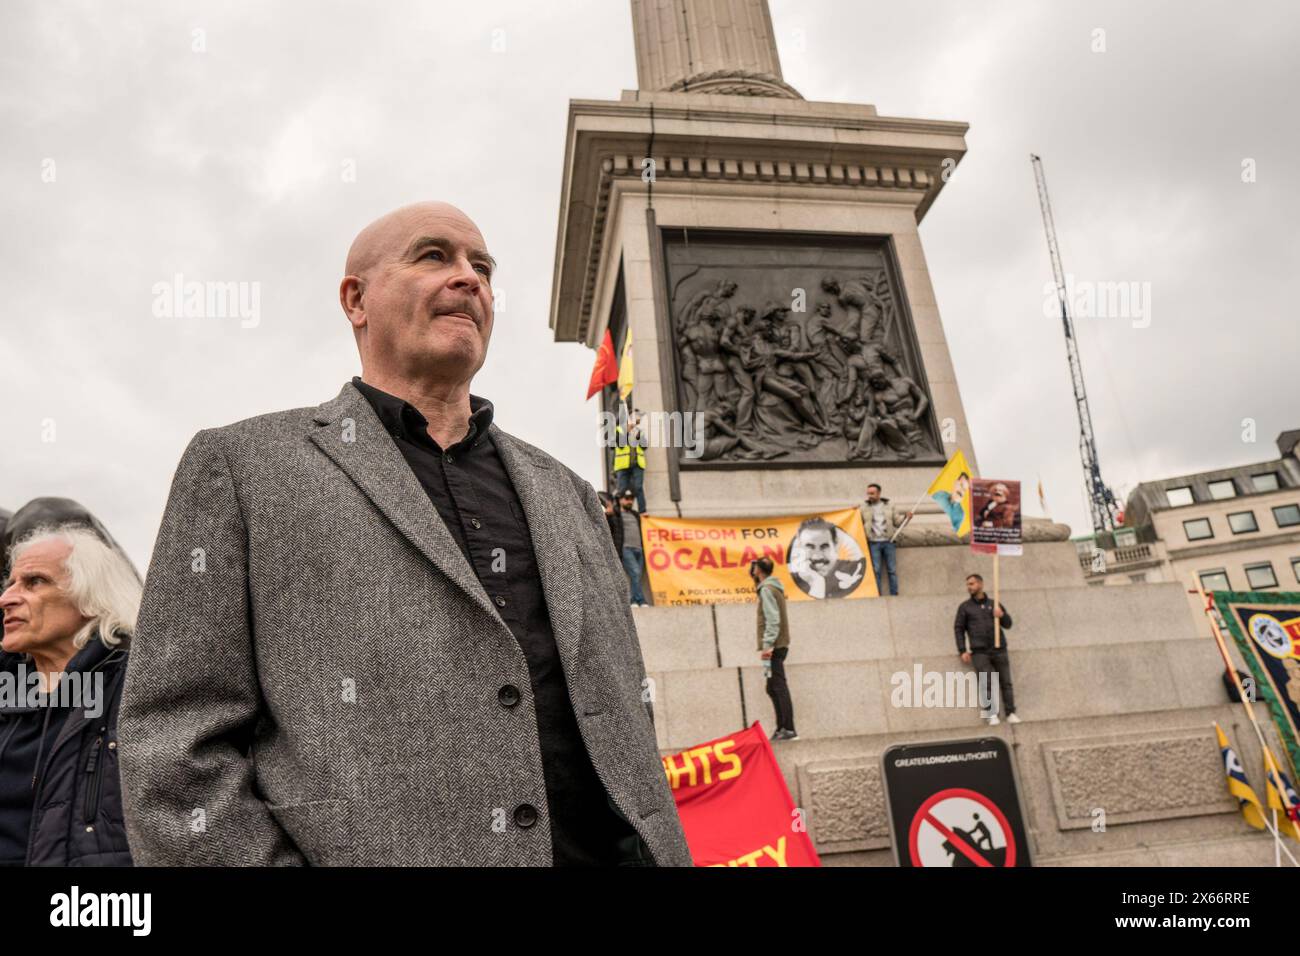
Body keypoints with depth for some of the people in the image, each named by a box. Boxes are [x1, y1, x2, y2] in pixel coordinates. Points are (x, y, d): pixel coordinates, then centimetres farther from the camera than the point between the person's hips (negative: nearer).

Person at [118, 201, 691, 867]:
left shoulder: (566, 495, 12)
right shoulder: (243, 466, 1)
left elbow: (625, 722, 13)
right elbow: (178, 754, -5)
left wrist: (666, 851, 2)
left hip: (608, 850, 4)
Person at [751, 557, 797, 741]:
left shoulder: (767, 590, -11)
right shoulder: (774, 588, 18)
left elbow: (772, 620, -19)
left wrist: (767, 645, -21)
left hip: (773, 648, -10)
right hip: (778, 646, 10)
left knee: (779, 688, -9)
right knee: (773, 688, 13)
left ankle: (789, 729, -9)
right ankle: (781, 728, 16)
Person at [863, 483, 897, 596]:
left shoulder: (889, 507, 11)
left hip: (888, 541, 1)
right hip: (873, 543, -1)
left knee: (892, 569, 0)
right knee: (876, 570, -3)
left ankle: (894, 595, 4)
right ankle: (878, 596, 0)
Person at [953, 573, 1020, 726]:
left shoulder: (994, 604, 15)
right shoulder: (965, 607, 10)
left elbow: (1008, 624, 16)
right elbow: (958, 628, 7)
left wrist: (1002, 615, -7)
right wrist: (963, 650, -1)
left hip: (999, 649, 2)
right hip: (979, 652, -2)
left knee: (1006, 682, 0)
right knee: (987, 683, -10)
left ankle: (1011, 713, 4)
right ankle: (991, 714, -5)